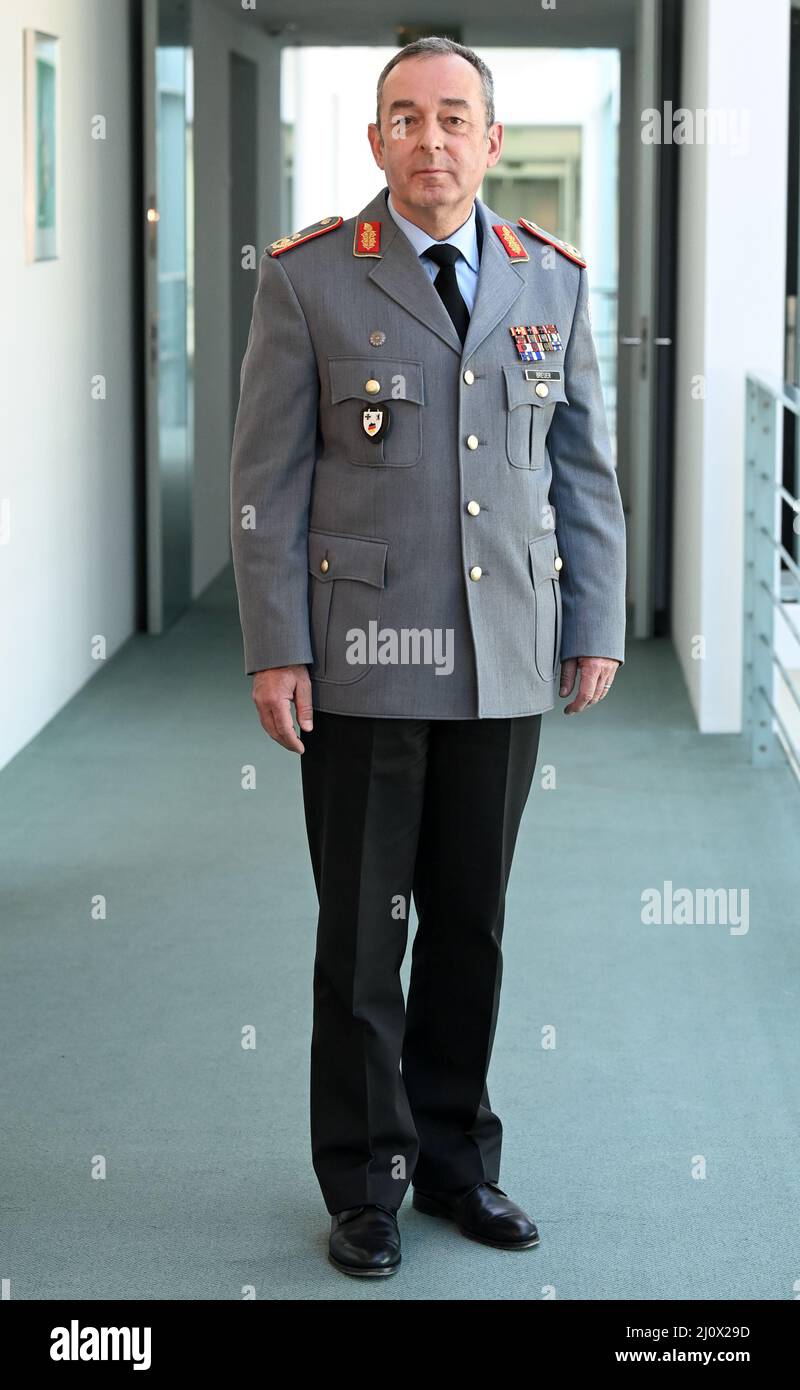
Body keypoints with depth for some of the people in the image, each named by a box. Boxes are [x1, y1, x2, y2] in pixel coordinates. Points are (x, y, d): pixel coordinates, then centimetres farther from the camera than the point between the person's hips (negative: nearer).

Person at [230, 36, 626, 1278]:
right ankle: (366, 1179, 17)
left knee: (472, 926, 11)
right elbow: (266, 475, -4)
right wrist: (274, 651, -8)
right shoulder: (309, 279, -3)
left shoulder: (552, 281, 7)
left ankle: (456, 1155, 25)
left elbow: (585, 470, 11)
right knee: (363, 931, 4)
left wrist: (598, 628, 7)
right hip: (362, 660, -3)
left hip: (504, 663, 3)